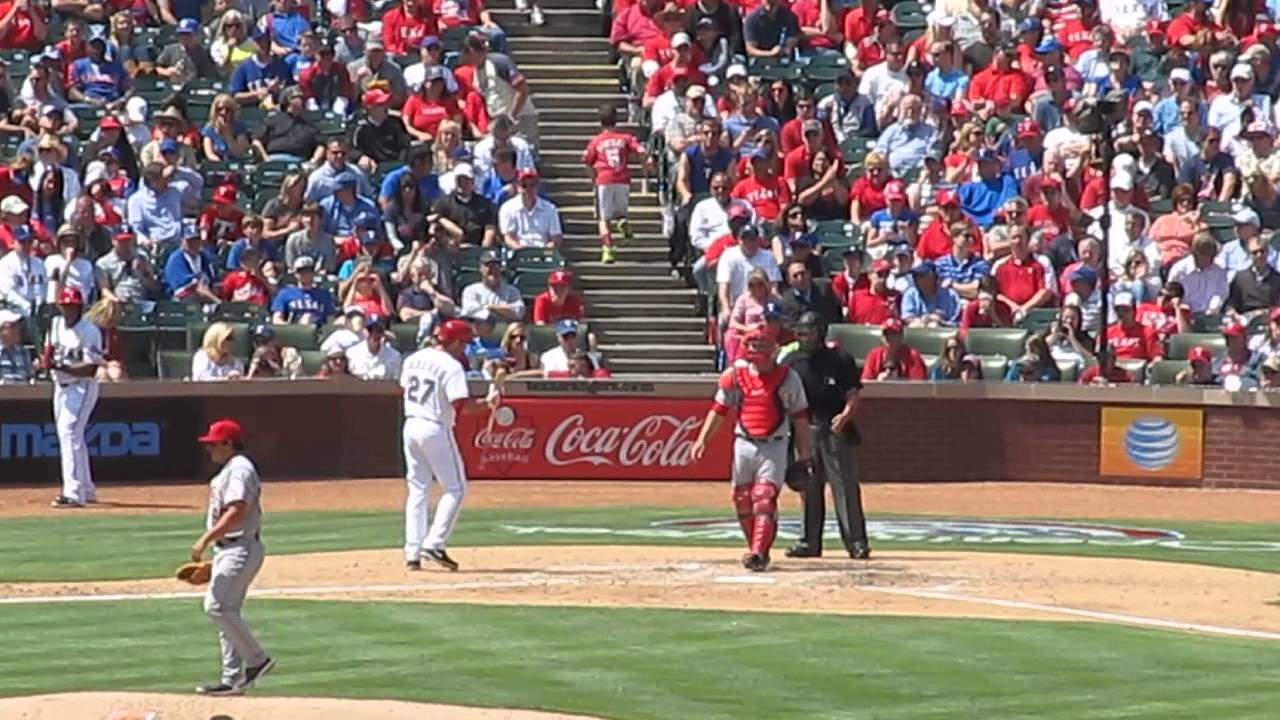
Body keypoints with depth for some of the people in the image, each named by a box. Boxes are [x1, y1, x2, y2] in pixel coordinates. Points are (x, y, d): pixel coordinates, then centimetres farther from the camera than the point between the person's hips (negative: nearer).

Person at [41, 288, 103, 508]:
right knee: (72, 437, 16)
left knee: (69, 434, -18)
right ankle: (86, 490, 28)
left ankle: (73, 494, -23)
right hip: (61, 387, 8)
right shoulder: (55, 324, 6)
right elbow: (48, 352, 15)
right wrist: (45, 361, -9)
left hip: (81, 387, -8)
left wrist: (60, 367, -31)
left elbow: (90, 370, -21)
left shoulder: (90, 332, -17)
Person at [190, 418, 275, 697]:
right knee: (225, 611, 9)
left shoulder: (239, 469, -14)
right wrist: (211, 544, 23)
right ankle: (232, 679, 11)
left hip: (240, 548, -11)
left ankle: (257, 659, -10)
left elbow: (236, 512, -26)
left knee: (217, 606, -17)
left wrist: (206, 540, -30)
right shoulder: (228, 470, 18)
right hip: (227, 549, 11)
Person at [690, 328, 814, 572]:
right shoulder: (735, 375, 3)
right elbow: (719, 410, 5)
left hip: (774, 445, -3)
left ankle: (758, 554, -20)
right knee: (742, 500, 4)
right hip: (744, 444, 3)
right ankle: (757, 549, 19)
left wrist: (805, 451, 2)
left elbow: (800, 416, 3)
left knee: (764, 498, -15)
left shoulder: (787, 377, -2)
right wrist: (702, 440, -4)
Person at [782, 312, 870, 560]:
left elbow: (853, 396, -1)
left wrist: (845, 415, -20)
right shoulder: (791, 362, 9)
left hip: (835, 430, -3)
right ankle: (809, 542, 13)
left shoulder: (841, 360, 1)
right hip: (804, 431, 3)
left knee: (845, 485, -6)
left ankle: (856, 542, -5)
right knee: (808, 487, 7)